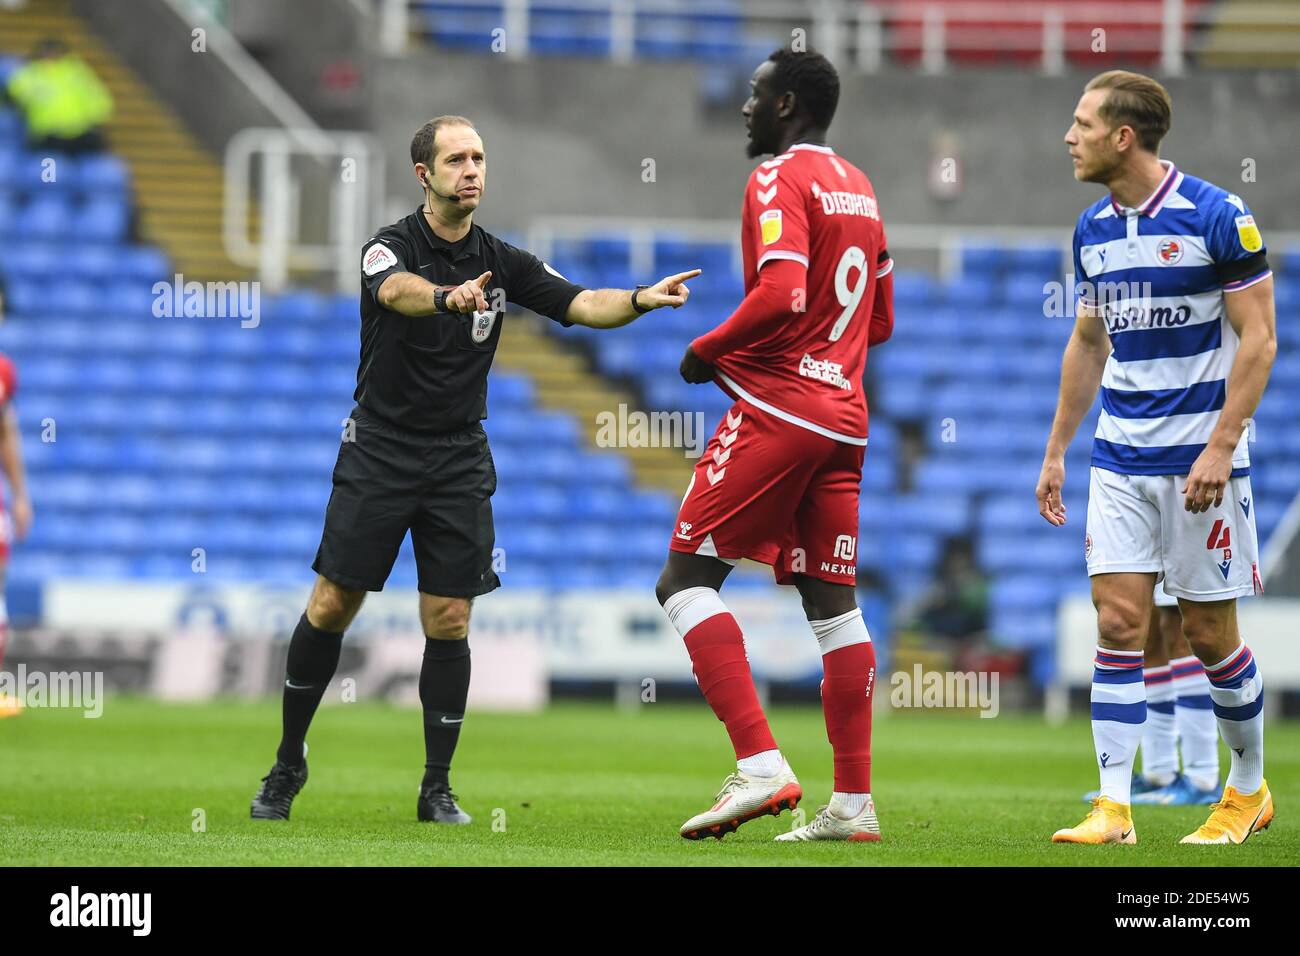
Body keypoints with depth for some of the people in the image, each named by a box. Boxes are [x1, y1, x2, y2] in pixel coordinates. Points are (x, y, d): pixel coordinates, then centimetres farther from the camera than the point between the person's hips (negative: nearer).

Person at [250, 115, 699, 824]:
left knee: (448, 623, -3)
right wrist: (447, 297, -56)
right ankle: (288, 764, 14)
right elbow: (397, 290, -33)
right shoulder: (390, 247, -9)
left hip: (459, 461, 3)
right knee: (331, 607, -2)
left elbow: (582, 304, -7)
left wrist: (642, 299, -28)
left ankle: (437, 788, 6)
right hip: (379, 452, -3)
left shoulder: (502, 264, 3)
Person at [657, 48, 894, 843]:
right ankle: (853, 802, 8)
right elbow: (880, 320, 23)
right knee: (832, 600, 9)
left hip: (777, 409, -8)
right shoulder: (859, 188, 18)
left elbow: (782, 293, -22)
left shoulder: (779, 180, -9)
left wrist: (708, 351, -10)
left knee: (686, 580, -5)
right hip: (845, 415, 8)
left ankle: (761, 767, -18)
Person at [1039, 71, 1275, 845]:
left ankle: (1250, 788, 22)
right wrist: (1056, 451, 17)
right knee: (1119, 622, -4)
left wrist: (1220, 447, -18)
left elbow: (1258, 338, -12)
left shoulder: (1218, 219, -12)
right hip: (1121, 459, 5)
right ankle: (1114, 807, -5)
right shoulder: (1095, 230, 7)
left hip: (1198, 458, -5)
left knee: (1211, 633, 2)